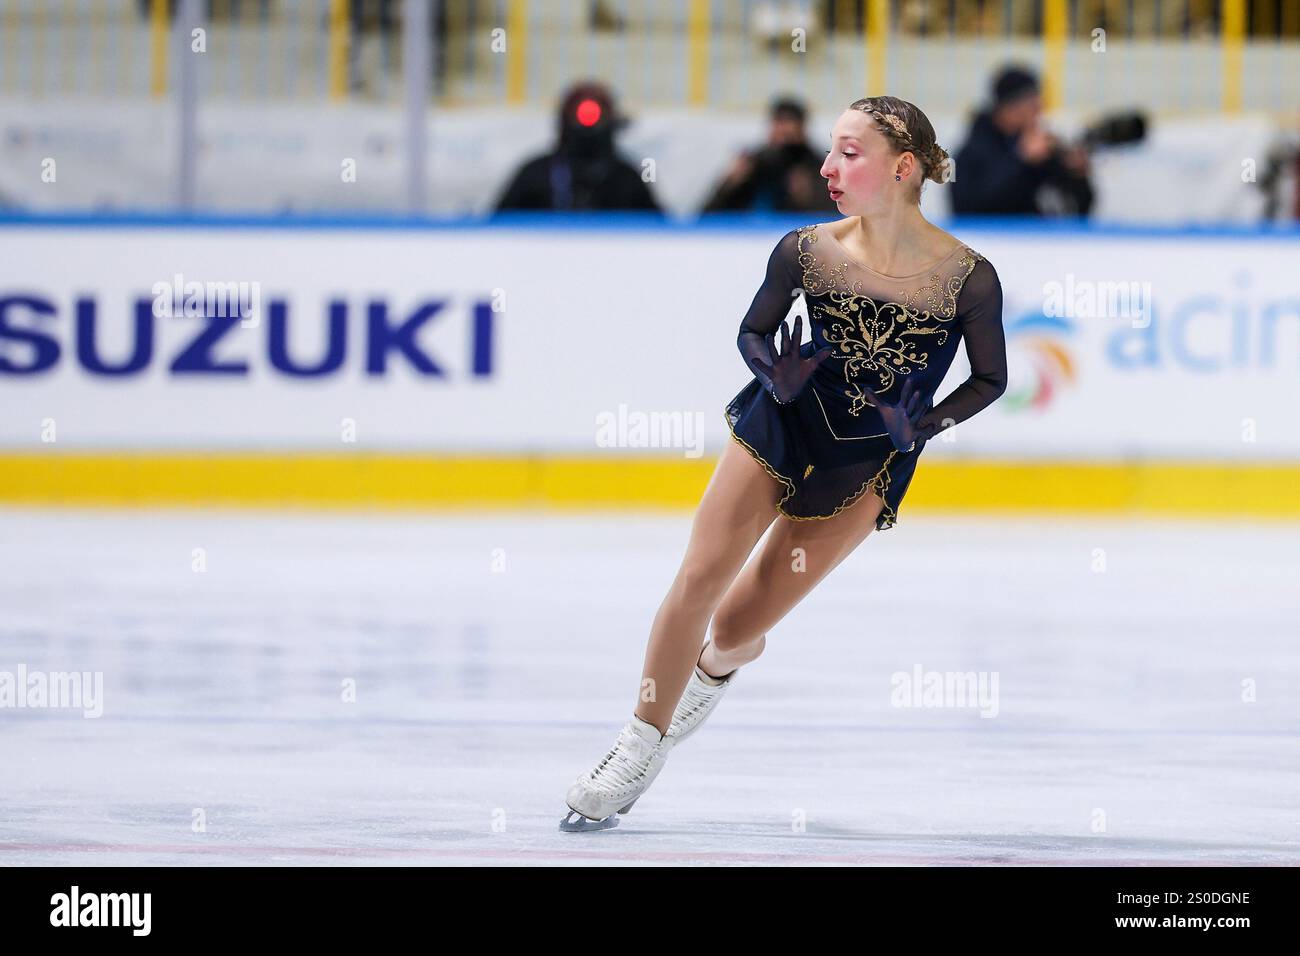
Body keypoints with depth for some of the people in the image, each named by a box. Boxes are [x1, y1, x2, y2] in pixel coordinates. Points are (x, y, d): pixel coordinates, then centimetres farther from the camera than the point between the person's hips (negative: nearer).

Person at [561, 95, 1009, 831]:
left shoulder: (967, 278, -20)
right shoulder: (806, 252, -13)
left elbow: (990, 378, -4)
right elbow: (753, 334, 4)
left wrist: (922, 428, -17)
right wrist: (778, 376, -17)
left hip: (865, 466, -2)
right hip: (779, 430, 2)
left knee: (738, 625, 3)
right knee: (696, 585, -9)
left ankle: (715, 670, 41)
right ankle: (642, 743, 9)